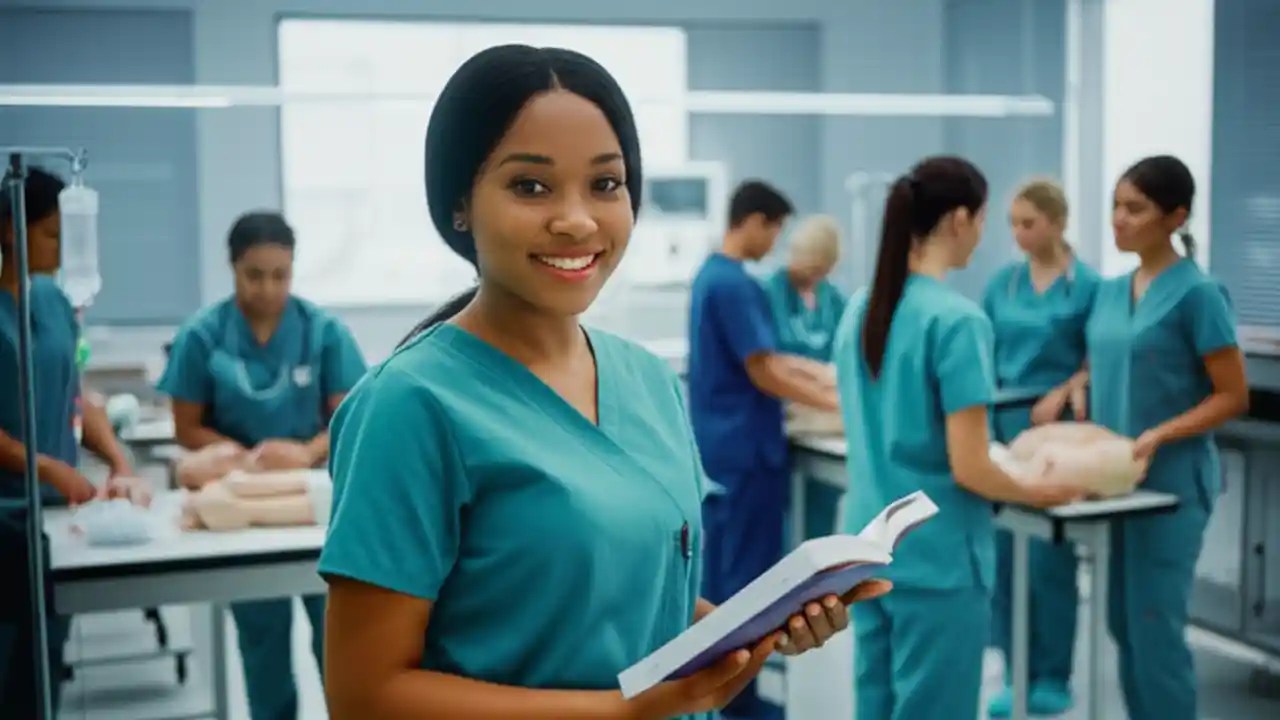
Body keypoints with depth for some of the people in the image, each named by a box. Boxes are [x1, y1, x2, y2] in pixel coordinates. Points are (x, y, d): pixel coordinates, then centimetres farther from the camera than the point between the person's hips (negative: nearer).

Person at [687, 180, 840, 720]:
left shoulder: (710, 275, 12)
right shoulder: (734, 284, -19)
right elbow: (763, 373, -19)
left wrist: (817, 373, 16)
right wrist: (832, 402, -11)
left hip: (718, 445, 10)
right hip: (743, 448, -10)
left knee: (717, 565, 15)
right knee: (746, 570, -1)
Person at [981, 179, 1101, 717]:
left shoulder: (1088, 285, -5)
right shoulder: (1002, 282, 8)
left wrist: (1061, 395, -18)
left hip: (1057, 431, -4)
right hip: (1003, 426, 5)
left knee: (1050, 557, 0)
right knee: (1003, 554, 6)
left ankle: (1052, 676, 14)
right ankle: (1016, 672, 17)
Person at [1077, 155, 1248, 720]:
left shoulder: (1197, 293, -11)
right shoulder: (1110, 292, 9)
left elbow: (1233, 396, -11)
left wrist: (1158, 437, -21)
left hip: (1171, 478, -7)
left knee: (1154, 625, -4)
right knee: (1123, 622, 13)